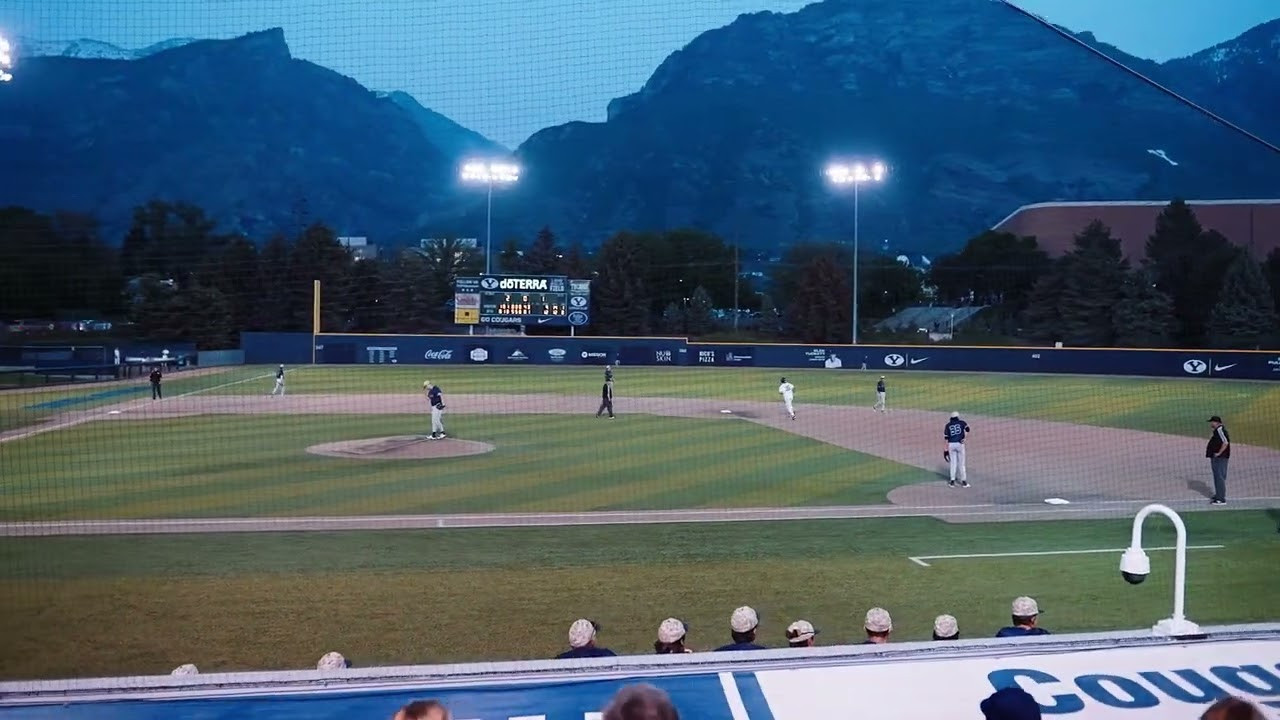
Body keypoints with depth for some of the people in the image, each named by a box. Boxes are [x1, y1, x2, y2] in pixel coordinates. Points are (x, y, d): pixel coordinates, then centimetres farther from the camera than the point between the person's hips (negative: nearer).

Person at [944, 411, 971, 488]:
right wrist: (964, 438, 2)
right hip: (960, 444, -2)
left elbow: (946, 437, 3)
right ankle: (963, 481, 8)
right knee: (961, 463, 6)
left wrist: (946, 448, 5)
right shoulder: (961, 422, 7)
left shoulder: (948, 425, 8)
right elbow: (967, 429, -8)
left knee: (953, 463, 10)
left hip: (951, 445, 2)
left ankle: (952, 481, 8)